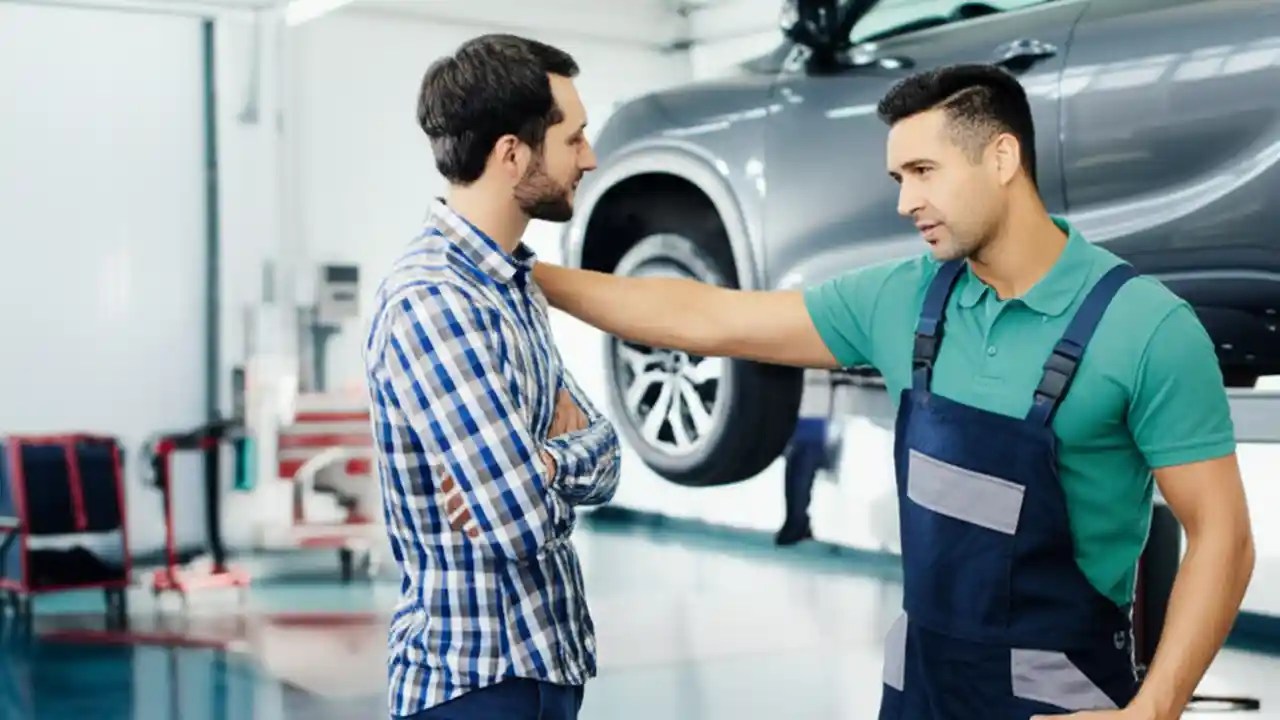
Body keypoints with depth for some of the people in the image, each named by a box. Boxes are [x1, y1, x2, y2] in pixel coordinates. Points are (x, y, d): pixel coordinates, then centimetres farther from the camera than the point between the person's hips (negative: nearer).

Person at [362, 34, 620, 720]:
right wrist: (561, 448, -6)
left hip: (544, 660, 9)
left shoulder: (512, 283, 7)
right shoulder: (429, 302, -23)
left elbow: (602, 451, 4)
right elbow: (525, 522, -26)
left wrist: (543, 461, -17)